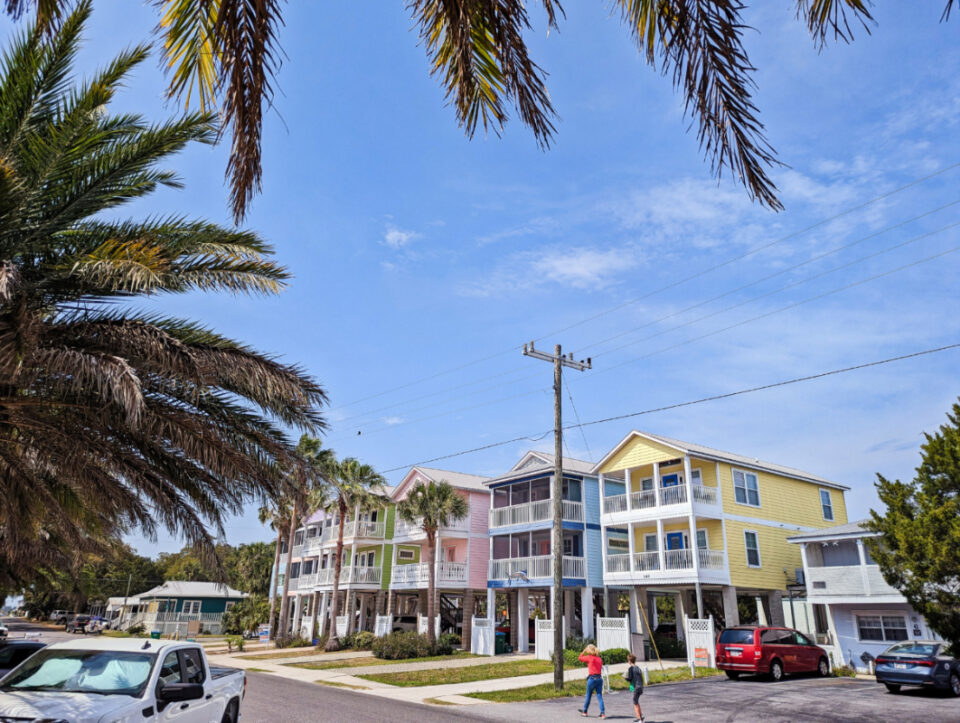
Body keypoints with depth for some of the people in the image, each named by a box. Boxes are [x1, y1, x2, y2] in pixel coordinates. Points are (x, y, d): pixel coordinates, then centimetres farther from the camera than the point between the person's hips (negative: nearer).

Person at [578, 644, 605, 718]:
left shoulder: (589, 657, -6)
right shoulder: (600, 658, 8)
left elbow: (580, 658, 6)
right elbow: (601, 667, 17)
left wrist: (584, 651, 11)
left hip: (592, 678, -4)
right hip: (599, 678, 4)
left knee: (588, 696, 10)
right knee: (600, 696, 4)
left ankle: (584, 711, 24)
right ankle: (603, 713, -5)